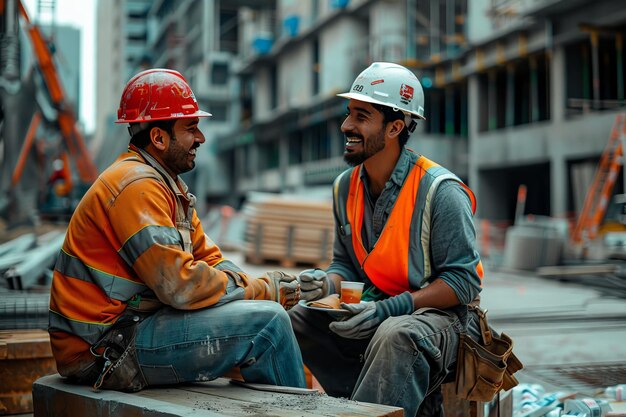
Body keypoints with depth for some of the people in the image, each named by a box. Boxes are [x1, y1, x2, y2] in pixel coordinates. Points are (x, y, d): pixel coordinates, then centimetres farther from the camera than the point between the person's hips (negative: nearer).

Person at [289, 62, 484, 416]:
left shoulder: (440, 190, -15)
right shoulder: (346, 187, 5)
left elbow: (463, 281, -16)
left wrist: (390, 308, -25)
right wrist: (328, 283, -11)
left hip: (440, 313, -7)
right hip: (376, 311, 7)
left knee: (395, 335, -39)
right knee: (297, 319, -13)